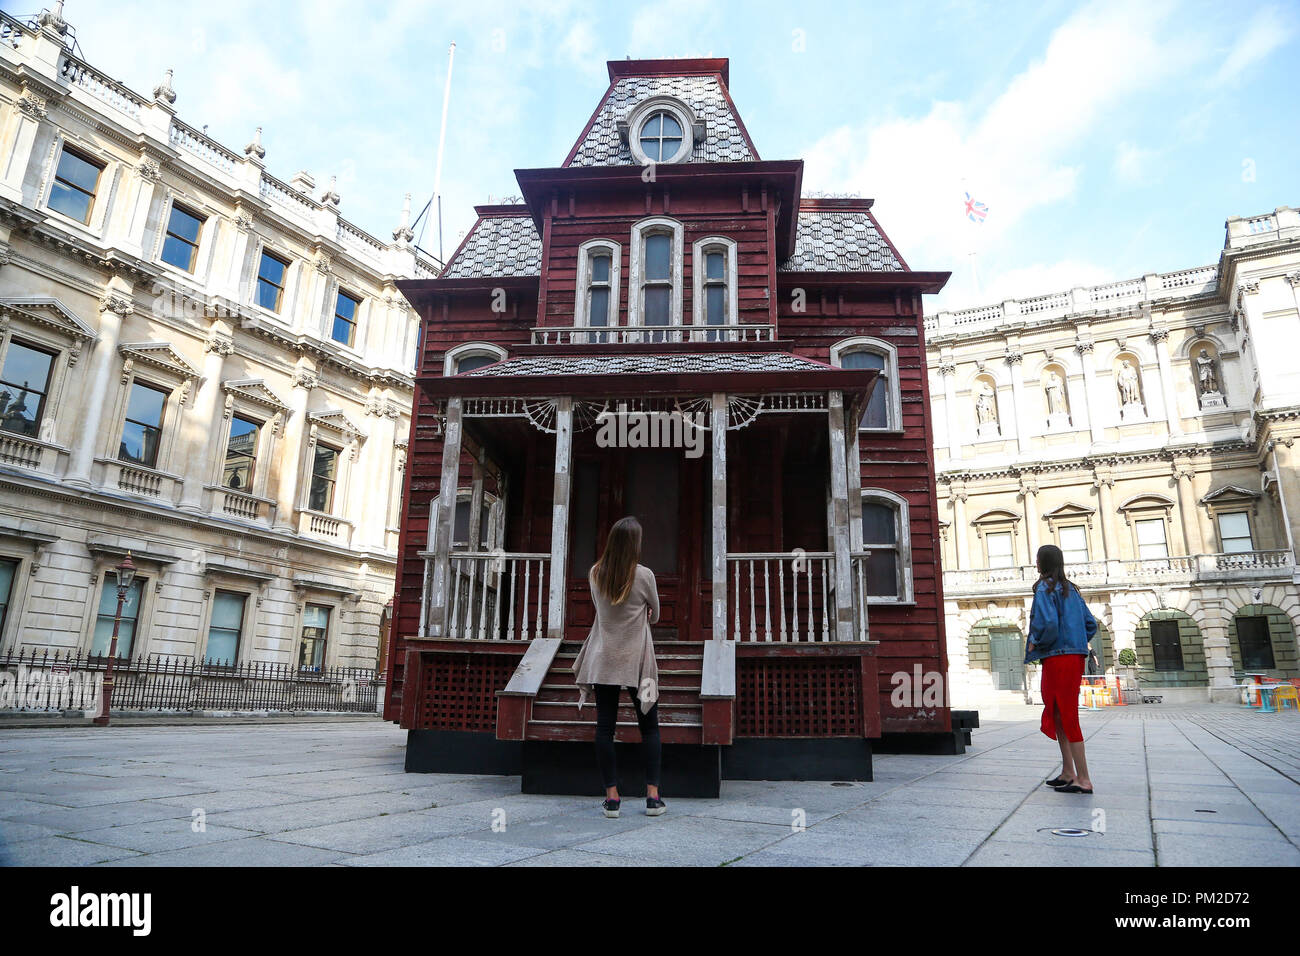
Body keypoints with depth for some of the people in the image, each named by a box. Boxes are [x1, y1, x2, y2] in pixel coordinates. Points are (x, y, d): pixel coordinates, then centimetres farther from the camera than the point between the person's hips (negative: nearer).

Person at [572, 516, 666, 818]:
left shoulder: (595, 574, -1)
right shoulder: (644, 575, -11)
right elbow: (654, 615, 3)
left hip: (603, 660, 3)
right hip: (637, 660, -2)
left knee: (605, 726, 6)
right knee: (649, 726, 9)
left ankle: (611, 797, 8)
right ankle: (653, 796, 9)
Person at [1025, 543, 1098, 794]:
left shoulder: (1045, 588, -10)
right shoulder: (1070, 589, 15)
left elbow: (1048, 623, -22)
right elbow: (1091, 624, 17)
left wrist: (1035, 643, -6)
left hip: (1057, 658, -9)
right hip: (1075, 657, 9)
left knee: (1067, 716, -4)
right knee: (1057, 714, 16)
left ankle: (1083, 780, -1)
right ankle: (1068, 772, 21)